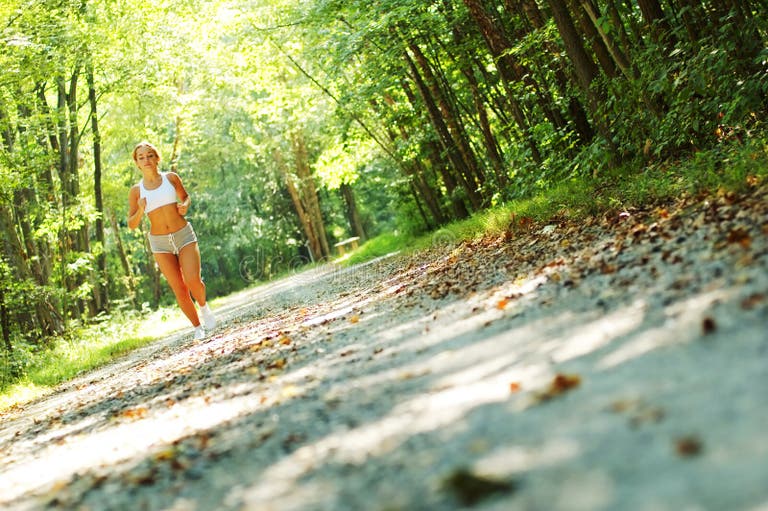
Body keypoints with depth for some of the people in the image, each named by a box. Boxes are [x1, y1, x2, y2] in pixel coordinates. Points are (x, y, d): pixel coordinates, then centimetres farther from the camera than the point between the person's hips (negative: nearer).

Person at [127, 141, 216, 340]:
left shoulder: (171, 178, 2)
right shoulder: (136, 190, 1)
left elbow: (185, 196, 20)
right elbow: (131, 225, 4)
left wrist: (185, 206, -2)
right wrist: (140, 211, -16)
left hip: (184, 235, -1)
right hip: (160, 243, 1)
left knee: (193, 281, -18)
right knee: (179, 290, -2)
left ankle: (204, 306, 14)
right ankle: (198, 328, 14)